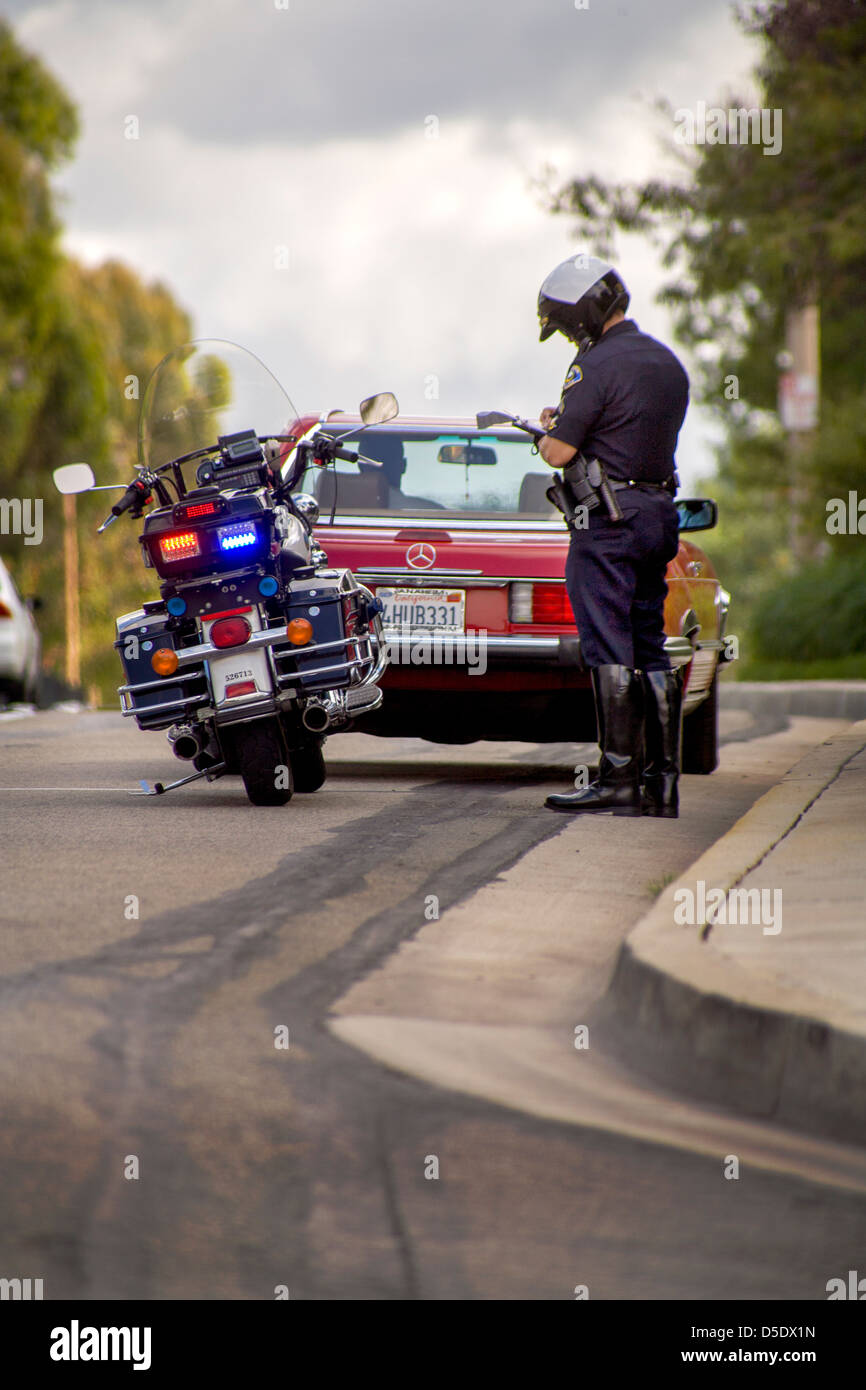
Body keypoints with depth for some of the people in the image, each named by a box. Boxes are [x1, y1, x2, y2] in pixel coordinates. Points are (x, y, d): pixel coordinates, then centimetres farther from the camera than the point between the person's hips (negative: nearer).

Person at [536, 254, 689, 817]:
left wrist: (549, 432, 8)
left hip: (608, 521, -8)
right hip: (660, 516, 8)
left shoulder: (598, 365, -14)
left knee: (609, 651, -6)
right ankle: (662, 778, 10)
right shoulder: (667, 362, 14)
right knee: (650, 649, 10)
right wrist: (567, 422, 20)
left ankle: (619, 776, -8)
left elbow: (559, 453, -15)